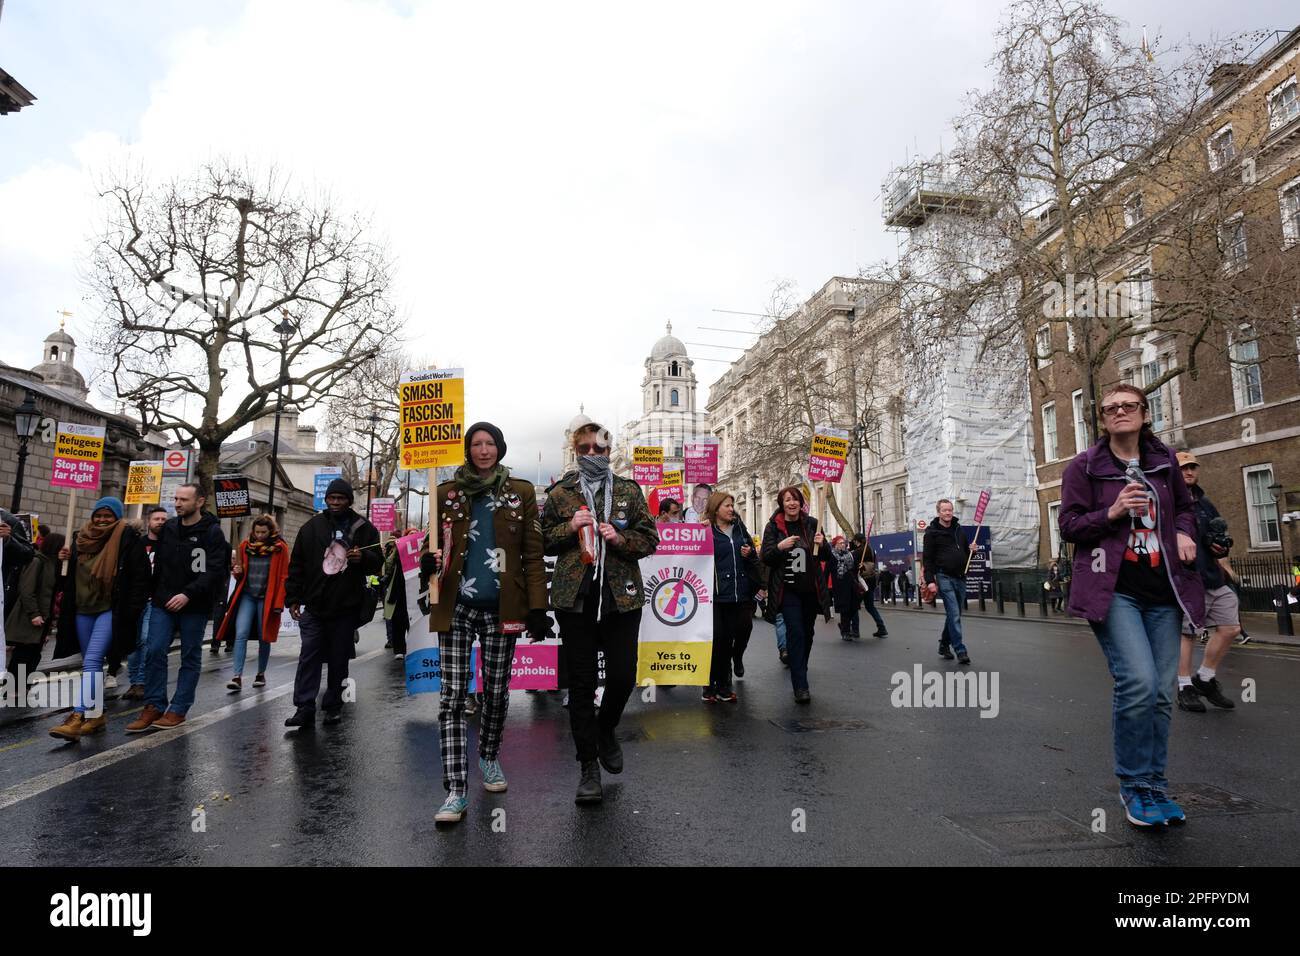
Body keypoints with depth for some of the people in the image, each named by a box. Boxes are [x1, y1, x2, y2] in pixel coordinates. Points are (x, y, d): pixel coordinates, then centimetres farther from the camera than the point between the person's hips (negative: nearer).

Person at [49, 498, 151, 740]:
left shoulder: (129, 538, -7)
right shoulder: (81, 537, 12)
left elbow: (140, 576, -10)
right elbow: (71, 574, 23)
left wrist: (131, 611, -15)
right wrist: (65, 560, 1)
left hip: (110, 610, -7)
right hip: (82, 610, 7)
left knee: (91, 661, -15)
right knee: (92, 664, 12)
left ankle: (77, 717, -17)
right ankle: (97, 715, 21)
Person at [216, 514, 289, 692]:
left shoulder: (280, 548, -3)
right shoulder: (245, 546, 7)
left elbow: (283, 577, -4)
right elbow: (240, 575, 18)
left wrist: (278, 603, -11)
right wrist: (237, 571, -6)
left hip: (267, 598, -2)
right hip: (247, 596, 2)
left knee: (264, 638, 6)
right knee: (241, 634, -11)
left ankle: (261, 674, 22)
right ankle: (237, 677, -12)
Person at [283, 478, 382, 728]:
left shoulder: (363, 528, 5)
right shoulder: (312, 526, 7)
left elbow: (377, 562, 7)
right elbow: (296, 564, 8)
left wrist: (362, 557, -16)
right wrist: (293, 598, 2)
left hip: (347, 607, 0)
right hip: (314, 606, 0)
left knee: (339, 659, 8)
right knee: (309, 657, -3)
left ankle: (333, 706, 19)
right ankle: (305, 708, 1)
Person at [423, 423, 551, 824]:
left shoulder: (520, 492, 4)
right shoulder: (447, 493, 7)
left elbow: (532, 554, 2)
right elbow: (436, 544, 13)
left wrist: (537, 607, -5)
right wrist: (430, 559, -12)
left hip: (501, 609, 0)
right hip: (457, 608, 0)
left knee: (496, 691, 10)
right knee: (452, 696, -4)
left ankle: (489, 758, 36)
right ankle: (455, 791, 1)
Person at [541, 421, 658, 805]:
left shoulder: (629, 491, 9)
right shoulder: (559, 494, 8)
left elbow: (650, 539, 8)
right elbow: (542, 541, 11)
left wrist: (620, 538, -11)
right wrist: (570, 527, -7)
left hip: (621, 597, 1)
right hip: (575, 599, 0)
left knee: (623, 677, 2)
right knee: (581, 683, 4)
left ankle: (605, 731, 35)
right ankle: (589, 765, 17)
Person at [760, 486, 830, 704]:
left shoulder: (811, 523, 6)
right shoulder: (773, 526, -1)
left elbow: (826, 557, 9)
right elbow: (766, 558, -3)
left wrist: (822, 544, -13)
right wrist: (779, 547, -22)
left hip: (811, 588, 3)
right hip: (788, 589, -3)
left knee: (807, 633, 13)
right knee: (795, 632, -13)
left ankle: (799, 675, 33)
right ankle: (800, 686, -11)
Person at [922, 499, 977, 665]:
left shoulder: (960, 529, 13)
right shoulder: (932, 532, -4)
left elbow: (965, 550, 25)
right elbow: (927, 558, -6)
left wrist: (971, 548, 1)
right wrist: (930, 580, -14)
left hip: (960, 577, 6)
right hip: (944, 577, -6)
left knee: (954, 614, 12)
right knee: (954, 615, -12)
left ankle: (944, 645, 27)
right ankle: (960, 651, -10)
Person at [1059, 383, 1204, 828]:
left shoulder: (1165, 460, 11)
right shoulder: (1084, 466, -1)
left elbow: (1185, 505, 24)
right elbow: (1069, 525, -2)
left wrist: (1184, 531, 3)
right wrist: (1111, 513, -18)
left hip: (1163, 590, 5)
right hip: (1114, 589, -5)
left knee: (1162, 693, 6)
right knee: (1138, 682, -18)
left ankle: (1154, 784, 23)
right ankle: (1134, 785, 1)